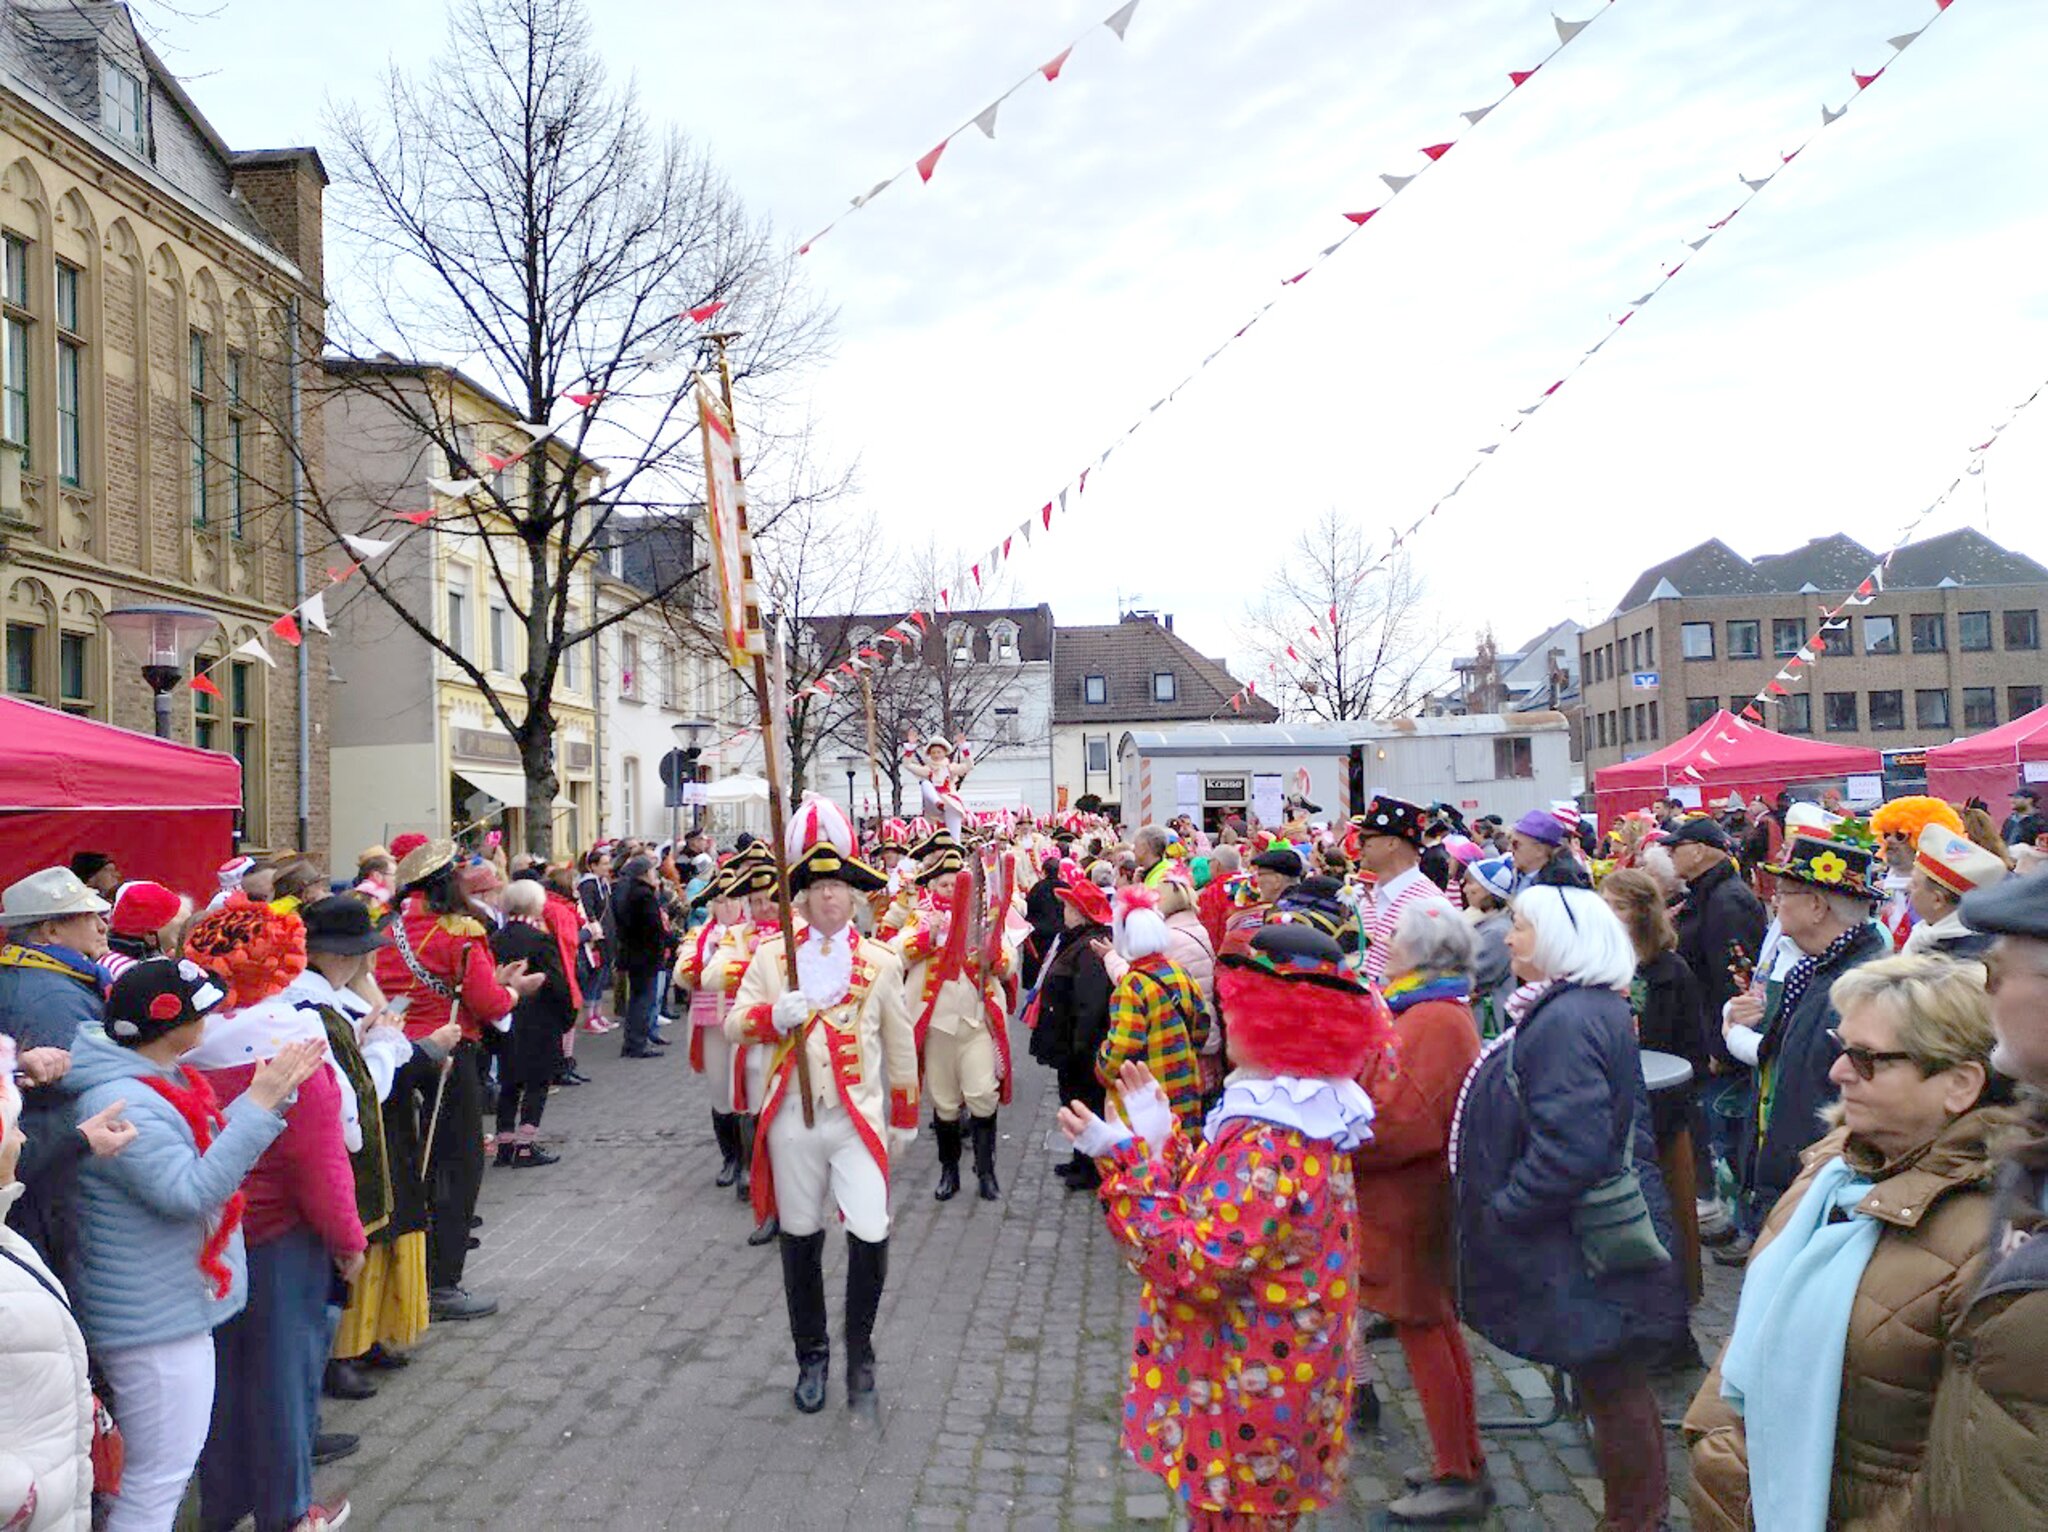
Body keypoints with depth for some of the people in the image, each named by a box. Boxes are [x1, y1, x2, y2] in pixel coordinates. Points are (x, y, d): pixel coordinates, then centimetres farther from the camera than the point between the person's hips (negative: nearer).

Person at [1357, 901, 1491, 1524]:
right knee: (1437, 1327, 17)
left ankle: (1458, 1478, 10)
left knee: (1423, 1329, 0)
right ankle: (1466, 1462, 28)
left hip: (1411, 1200, -10)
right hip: (1413, 1193, 10)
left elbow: (1403, 1120, -26)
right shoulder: (1433, 1009, 11)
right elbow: (1391, 1093, 15)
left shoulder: (1434, 1019, -21)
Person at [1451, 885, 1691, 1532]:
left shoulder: (1567, 1022, -25)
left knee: (1612, 1391, 6)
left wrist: (1501, 1213, -20)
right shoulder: (1590, 1007, 9)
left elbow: (1571, 1150, -31)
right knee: (1617, 1388, 23)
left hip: (1590, 1249, -11)